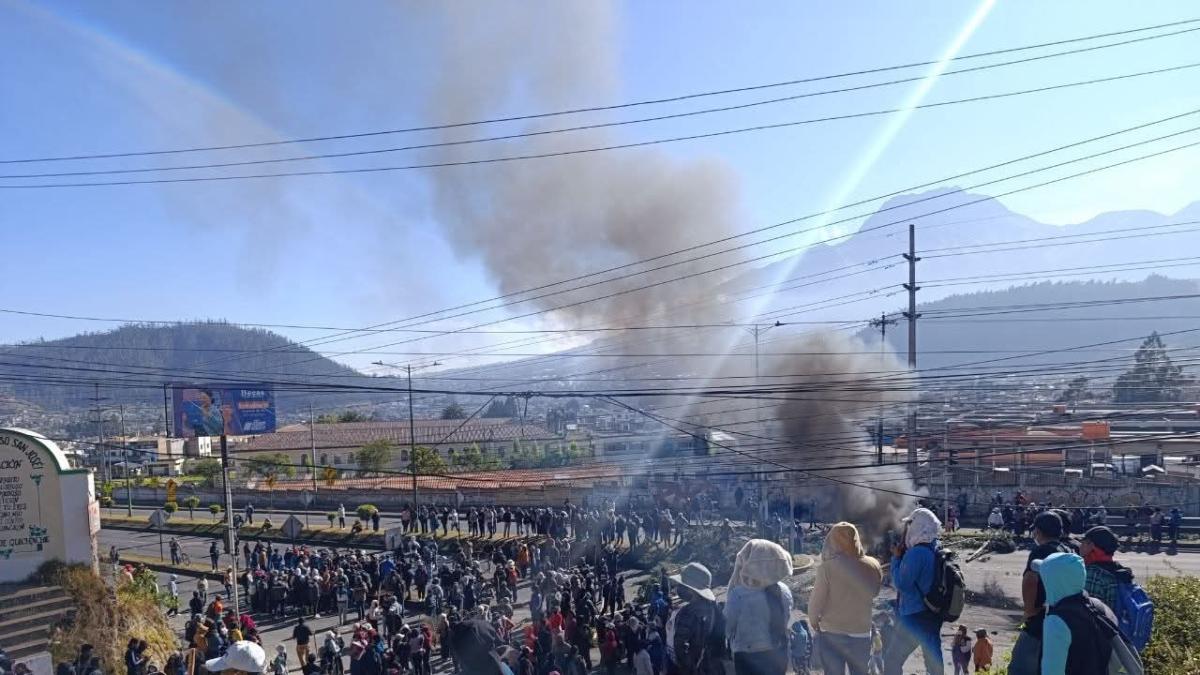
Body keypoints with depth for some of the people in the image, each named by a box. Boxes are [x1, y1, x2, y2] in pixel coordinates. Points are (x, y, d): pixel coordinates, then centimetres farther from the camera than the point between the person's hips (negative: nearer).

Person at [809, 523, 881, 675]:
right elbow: (874, 592, 8)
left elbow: (816, 601, -12)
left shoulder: (827, 568, -19)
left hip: (832, 634, -2)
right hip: (861, 632, 2)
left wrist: (814, 622, 6)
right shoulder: (872, 566, -9)